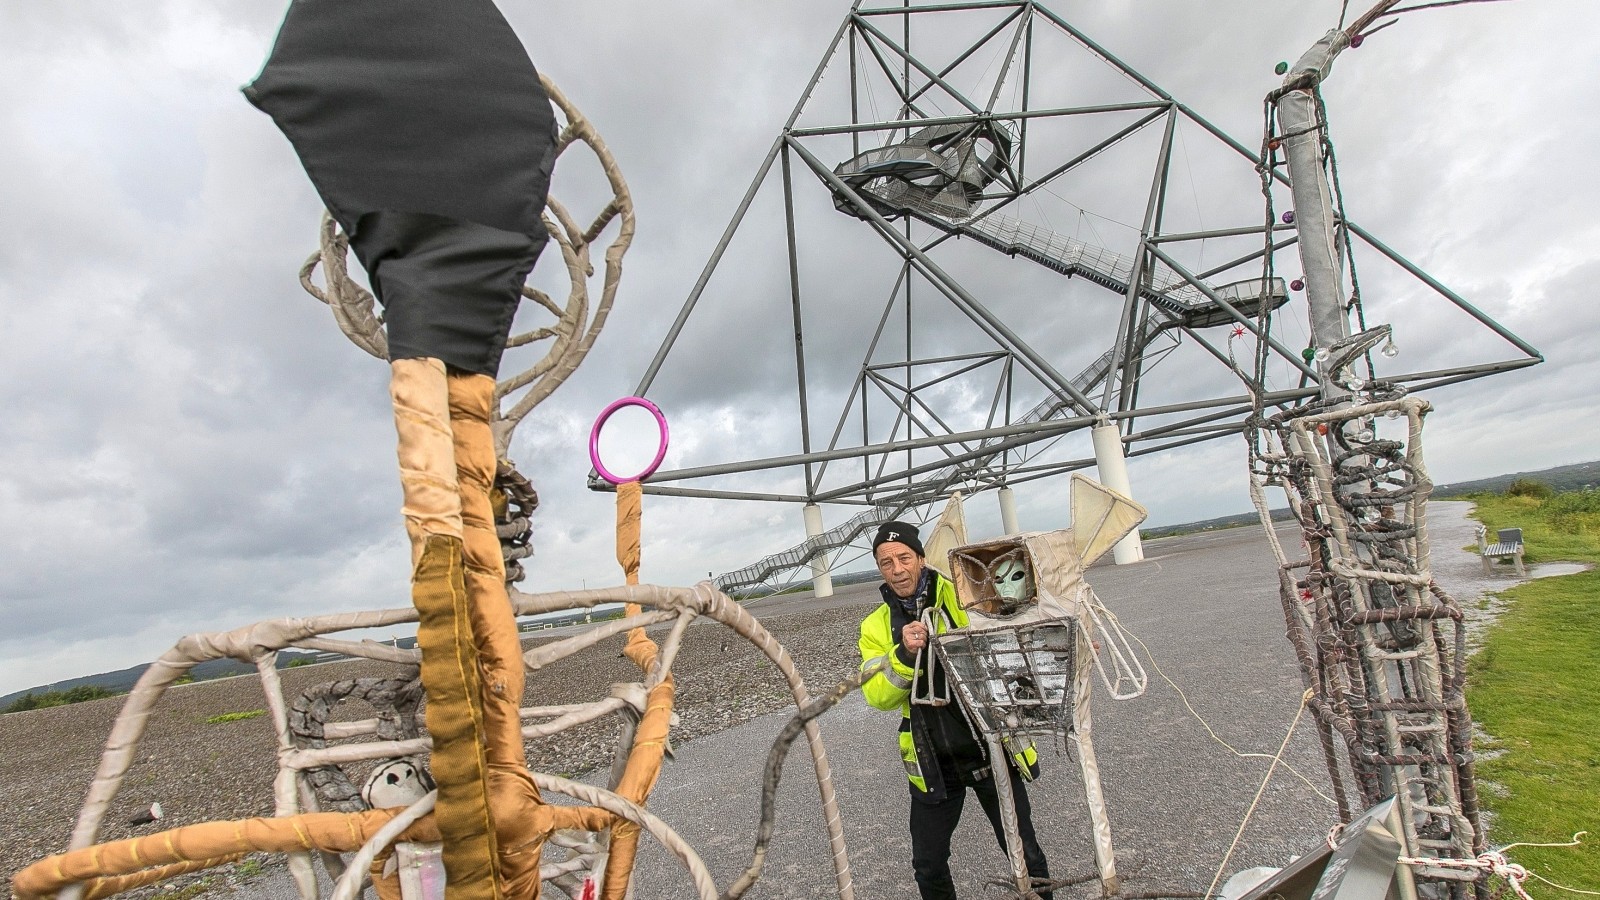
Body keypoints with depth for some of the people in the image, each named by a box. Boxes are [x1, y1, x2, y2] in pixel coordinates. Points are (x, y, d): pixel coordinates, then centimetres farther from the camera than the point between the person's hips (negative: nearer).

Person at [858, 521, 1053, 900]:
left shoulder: (962, 598, -9)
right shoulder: (875, 627, -2)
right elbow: (878, 696, -11)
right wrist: (904, 654, -27)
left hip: (991, 747, -2)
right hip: (933, 764, 2)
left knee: (1025, 853, 14)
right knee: (928, 866, 15)